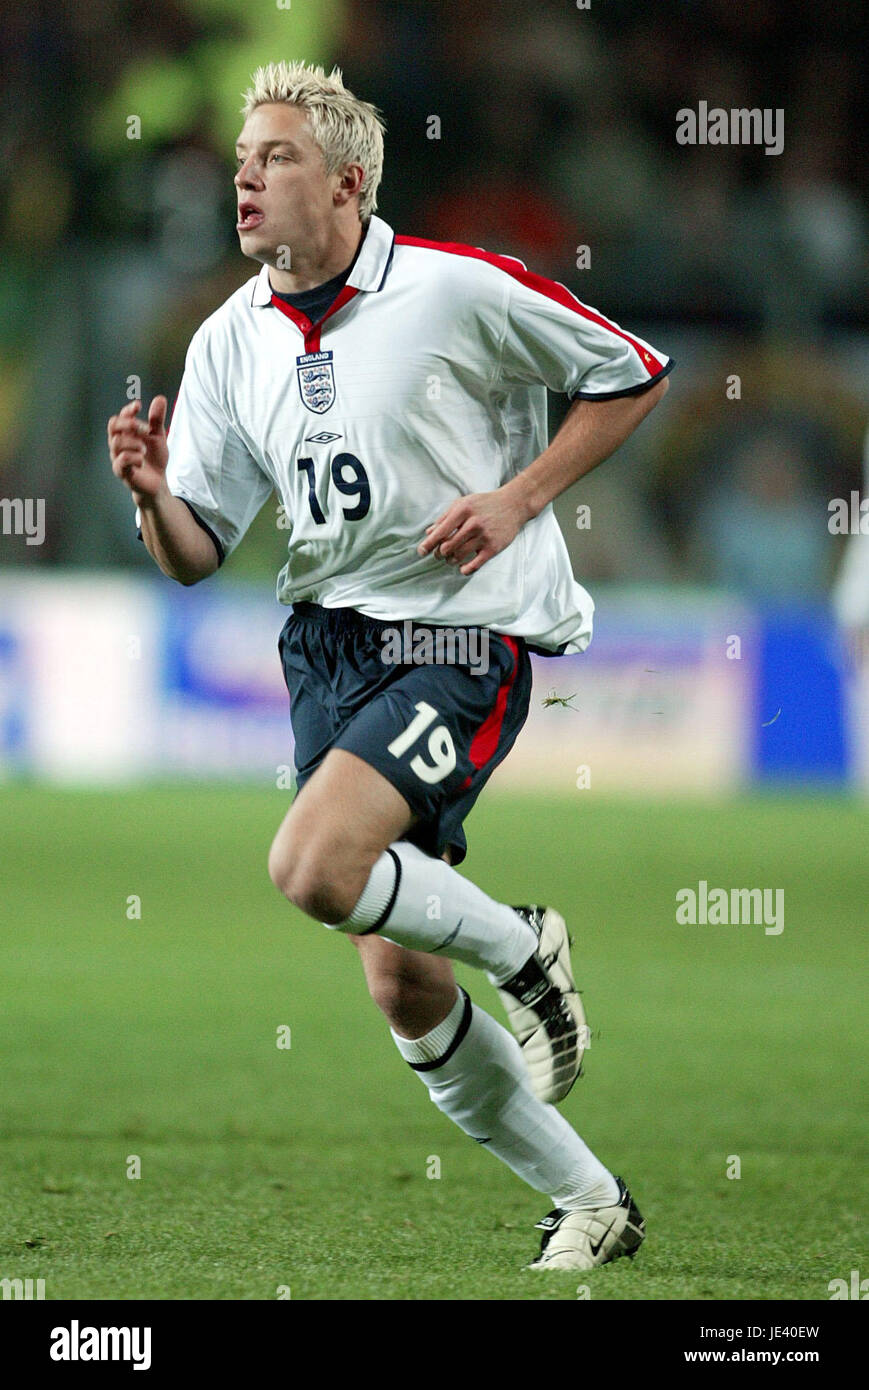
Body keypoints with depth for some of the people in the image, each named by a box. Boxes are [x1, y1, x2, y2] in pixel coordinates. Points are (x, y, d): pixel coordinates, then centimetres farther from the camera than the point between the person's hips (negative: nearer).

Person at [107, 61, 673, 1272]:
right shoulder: (229, 342, 6)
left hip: (465, 638, -6)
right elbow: (199, 554, 8)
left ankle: (520, 947, 0)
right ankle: (590, 1202, 20)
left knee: (313, 867, -28)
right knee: (403, 989, 5)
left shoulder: (457, 288, -10)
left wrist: (519, 498, -10)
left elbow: (631, 374, 0)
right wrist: (154, 497, -14)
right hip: (328, 649, 6)